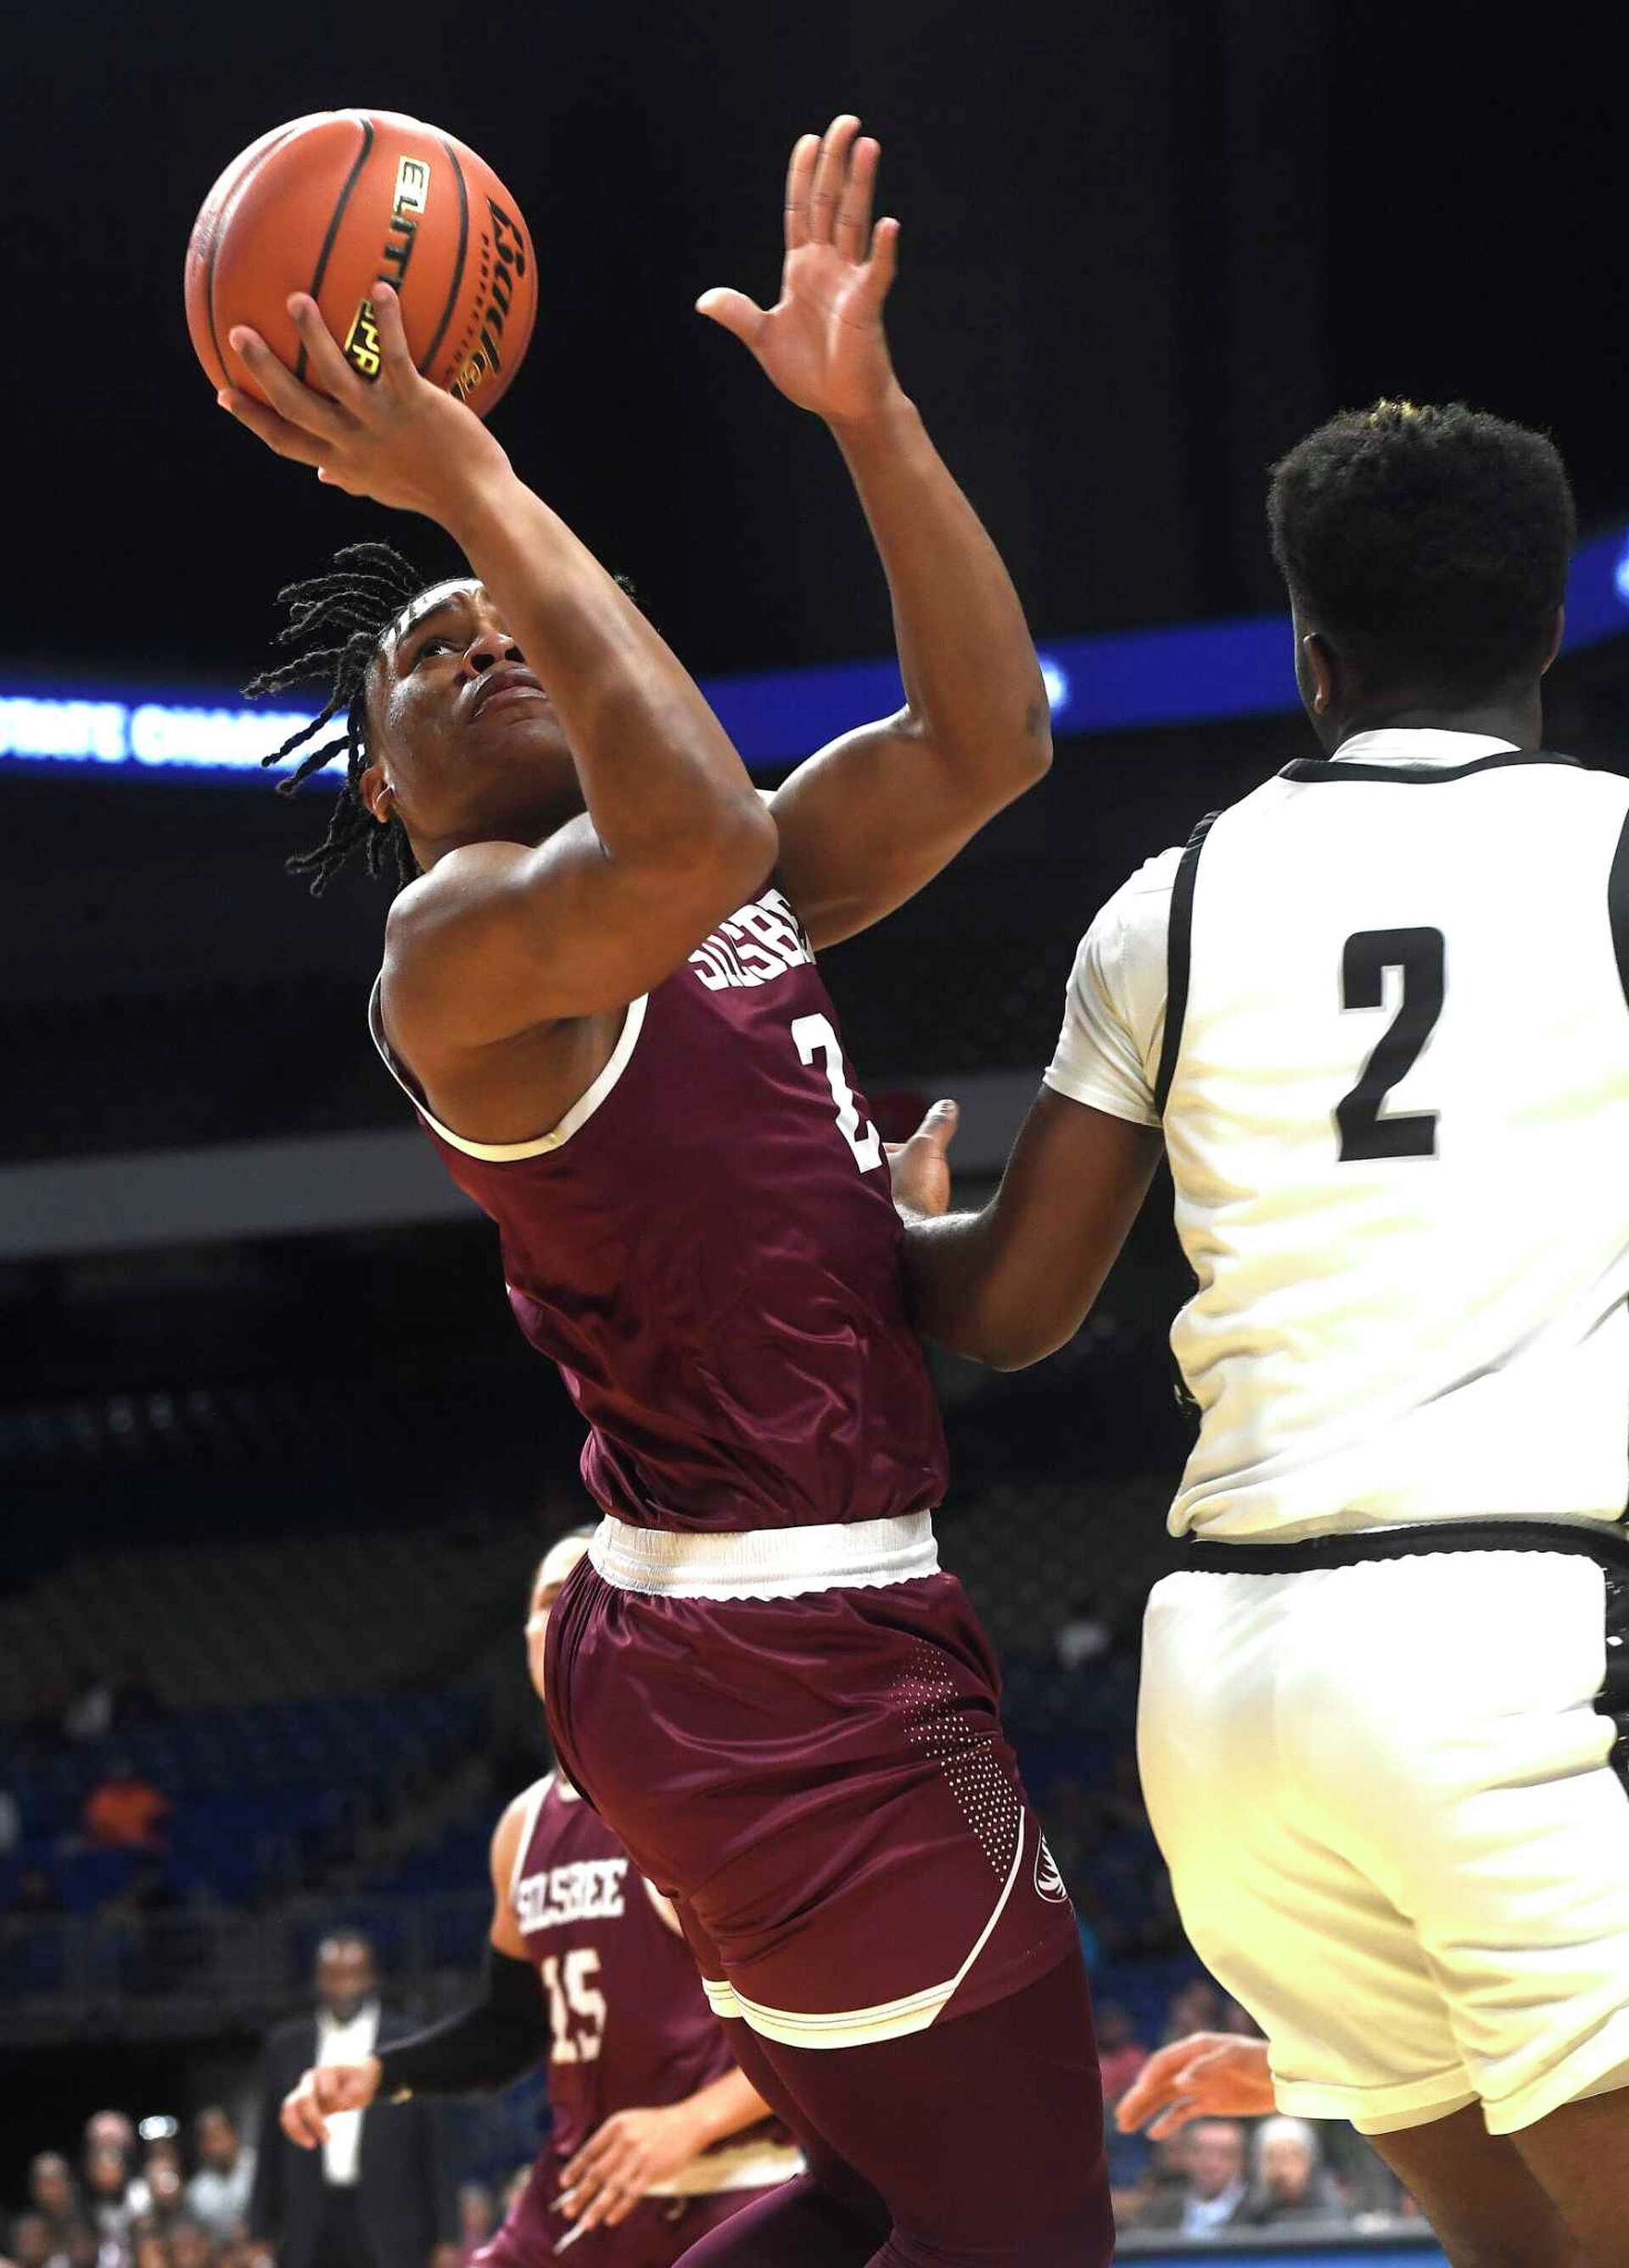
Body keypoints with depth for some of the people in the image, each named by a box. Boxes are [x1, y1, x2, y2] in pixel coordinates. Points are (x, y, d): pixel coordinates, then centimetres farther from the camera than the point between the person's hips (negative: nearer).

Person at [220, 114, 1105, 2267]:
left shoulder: (739, 905, 17)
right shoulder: (462, 934, -11)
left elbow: (987, 743, 10)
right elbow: (692, 834, -32)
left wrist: (870, 410, 3)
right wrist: (474, 493, -27)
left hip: (830, 1638, 10)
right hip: (770, 1664, -10)